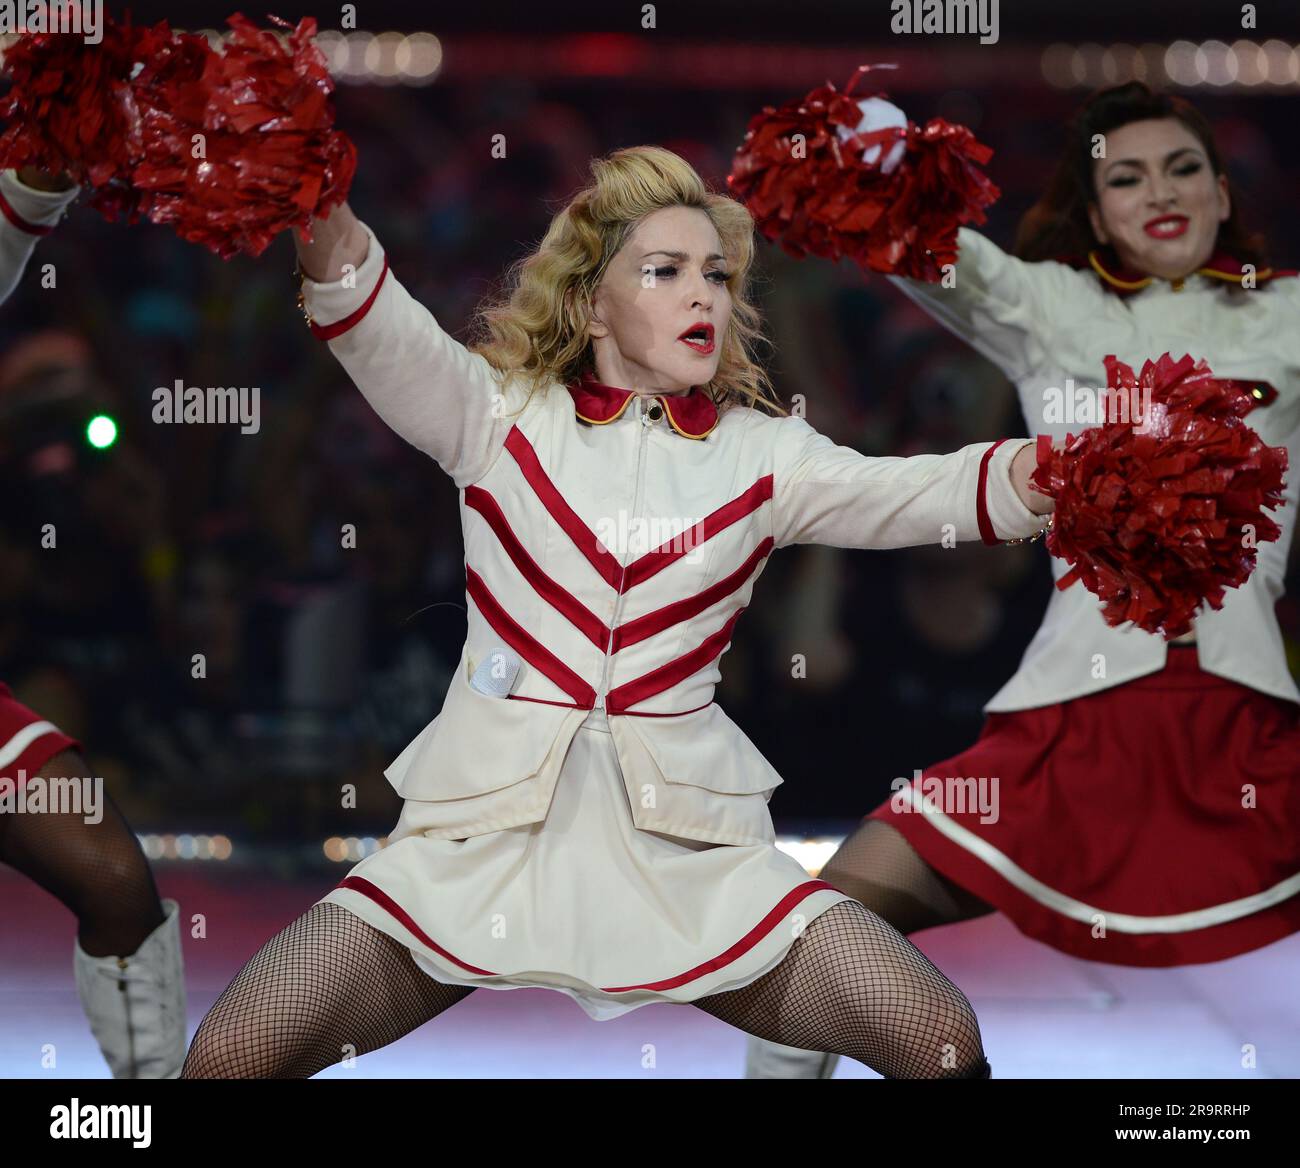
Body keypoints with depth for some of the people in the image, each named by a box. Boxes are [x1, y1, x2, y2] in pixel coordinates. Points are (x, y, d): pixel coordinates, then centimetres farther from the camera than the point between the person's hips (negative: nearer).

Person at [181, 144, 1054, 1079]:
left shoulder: (761, 452, 8)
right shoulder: (505, 416, 4)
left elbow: (924, 494, -5)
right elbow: (377, 328, -13)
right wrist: (319, 219, -35)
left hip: (686, 843, 1)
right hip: (489, 827, -1)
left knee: (941, 1039, -14)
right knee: (229, 1055, -16)